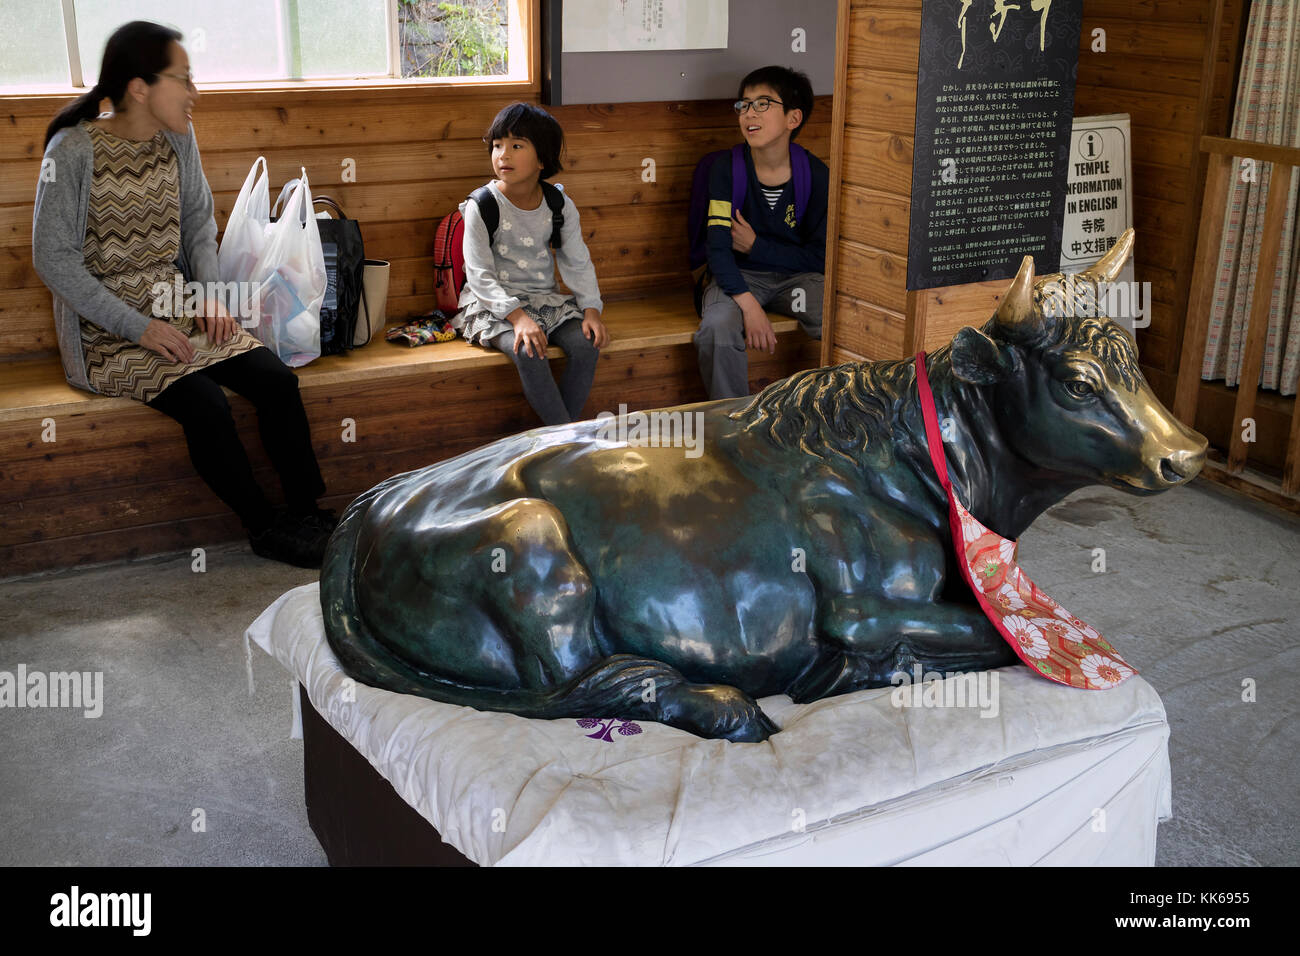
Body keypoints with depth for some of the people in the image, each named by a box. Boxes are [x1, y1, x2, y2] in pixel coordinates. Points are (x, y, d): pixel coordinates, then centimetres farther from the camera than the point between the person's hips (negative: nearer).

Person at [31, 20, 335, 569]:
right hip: (108, 332, -5)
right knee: (205, 404, -28)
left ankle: (308, 515, -4)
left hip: (179, 311, 5)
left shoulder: (179, 140, 3)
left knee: (277, 381, -17)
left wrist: (211, 294, -4)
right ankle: (264, 527, -9)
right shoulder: (73, 150, -13)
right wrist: (139, 326, -19)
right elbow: (54, 259, -13)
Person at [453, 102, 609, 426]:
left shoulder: (560, 204, 1)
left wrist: (592, 309, -11)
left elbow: (578, 263, 6)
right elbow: (480, 276, -15)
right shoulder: (482, 205, -11)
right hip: (494, 304, -4)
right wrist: (518, 316, -28)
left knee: (587, 343, -22)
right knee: (528, 352, -32)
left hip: (546, 299, 4)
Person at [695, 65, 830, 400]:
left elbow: (819, 256, -2)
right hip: (738, 276, -1)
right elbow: (718, 249, -16)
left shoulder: (816, 175, -6)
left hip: (796, 275, 1)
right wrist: (749, 305, -31)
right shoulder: (725, 170, -9)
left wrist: (756, 246, -12)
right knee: (717, 330, -33)